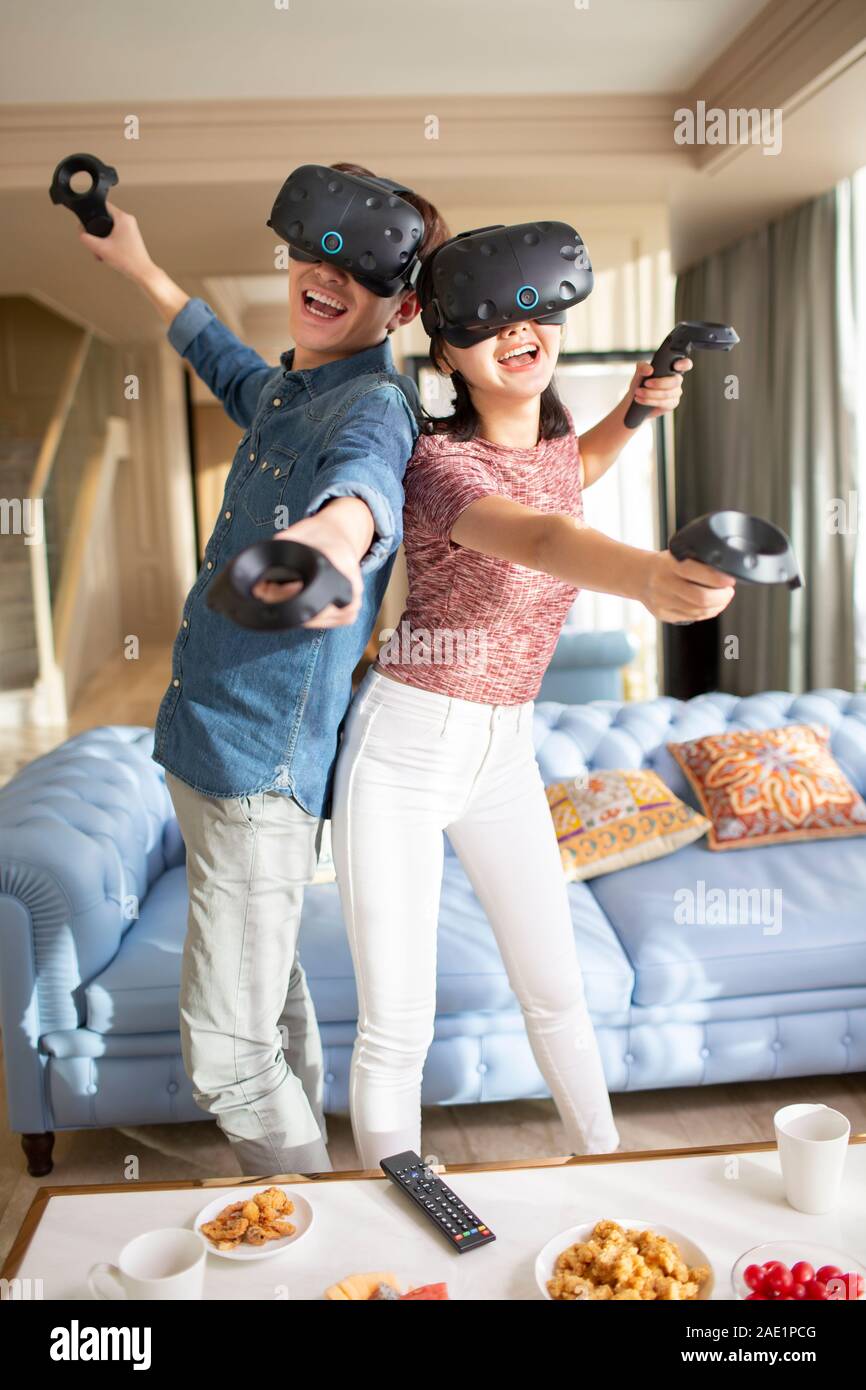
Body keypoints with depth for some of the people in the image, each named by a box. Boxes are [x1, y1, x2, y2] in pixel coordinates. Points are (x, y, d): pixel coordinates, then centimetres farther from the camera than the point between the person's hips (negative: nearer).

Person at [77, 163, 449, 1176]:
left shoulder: (374, 407, -15)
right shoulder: (283, 391, 12)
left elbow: (366, 478, -40)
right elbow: (229, 367, 38)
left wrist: (341, 524, -63)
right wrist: (138, 265, 45)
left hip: (264, 762, -9)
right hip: (207, 739, 9)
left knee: (226, 1055, -2)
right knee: (264, 989, 23)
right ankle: (303, 1152, 44)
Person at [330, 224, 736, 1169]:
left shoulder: (551, 439, 2)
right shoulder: (438, 461, -20)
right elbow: (542, 540, -43)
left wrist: (634, 411, 11)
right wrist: (651, 577, -64)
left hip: (503, 754, 6)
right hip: (402, 749, -6)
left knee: (555, 989, 17)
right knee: (397, 1028, 1)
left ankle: (606, 1164, 40)